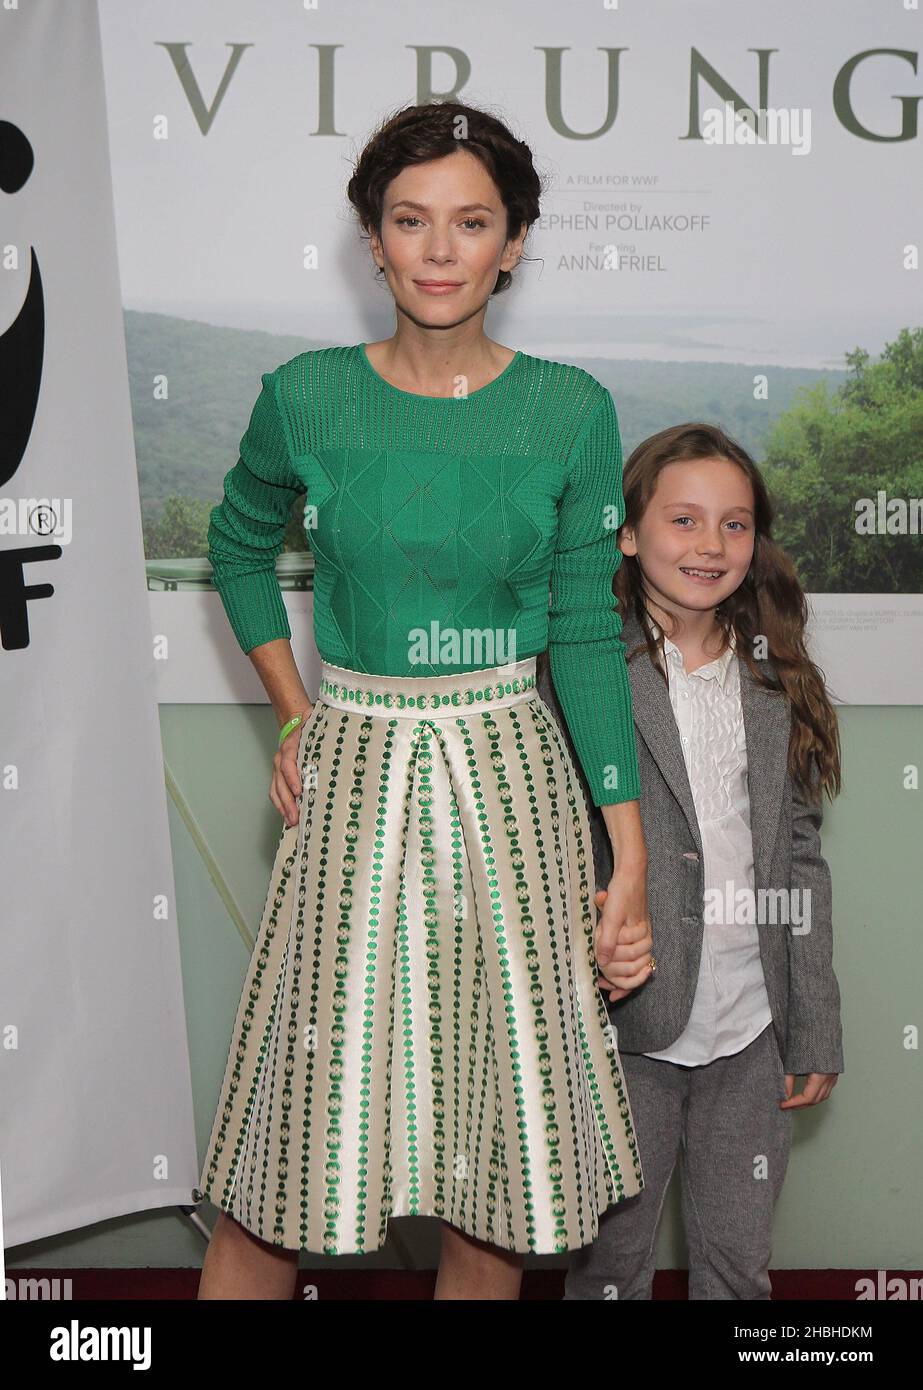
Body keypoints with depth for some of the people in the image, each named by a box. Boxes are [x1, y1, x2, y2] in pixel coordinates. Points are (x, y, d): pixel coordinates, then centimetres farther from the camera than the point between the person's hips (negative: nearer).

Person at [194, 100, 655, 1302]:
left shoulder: (572, 412, -3)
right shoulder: (306, 398, -2)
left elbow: (589, 635, 0)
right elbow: (238, 546, 16)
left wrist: (632, 860, -3)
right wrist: (293, 713, 7)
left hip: (508, 777, 1)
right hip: (352, 777, 0)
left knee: (498, 1131, 10)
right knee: (291, 1143, 6)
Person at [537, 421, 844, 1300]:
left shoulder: (777, 681, 7)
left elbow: (799, 858, 8)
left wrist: (815, 1030, 8)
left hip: (751, 1031, 4)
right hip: (627, 1029, -3)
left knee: (738, 1266, 15)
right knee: (612, 1262, 12)